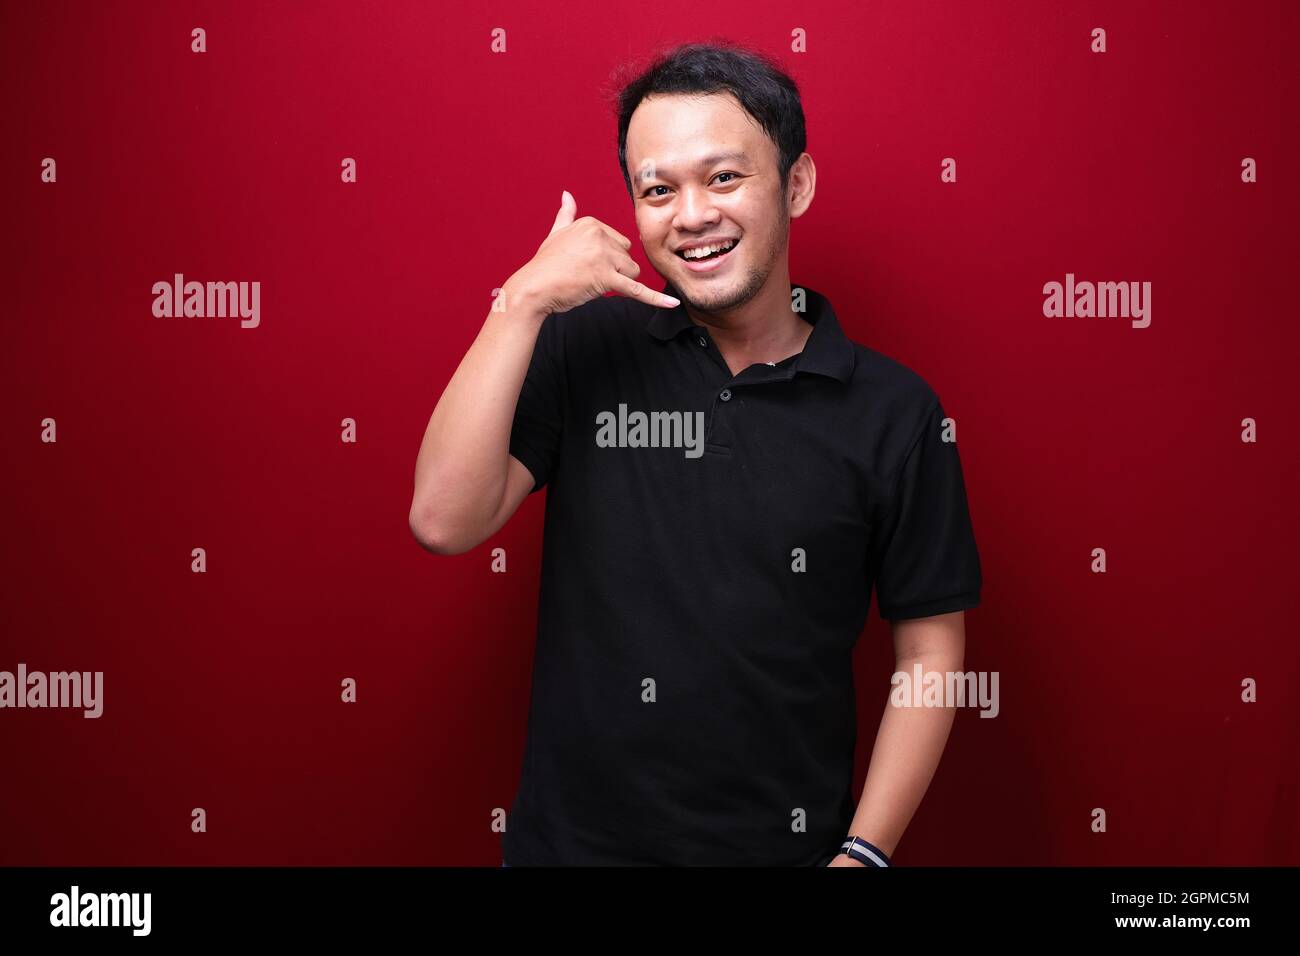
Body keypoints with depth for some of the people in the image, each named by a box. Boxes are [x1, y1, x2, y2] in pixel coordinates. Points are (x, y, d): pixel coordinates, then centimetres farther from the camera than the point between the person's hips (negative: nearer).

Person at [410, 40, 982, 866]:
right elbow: (444, 523, -16)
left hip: (790, 845, 0)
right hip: (576, 837, 1)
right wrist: (522, 301, -20)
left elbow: (930, 651, -2)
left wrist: (863, 853, -10)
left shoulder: (894, 412, -7)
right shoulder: (581, 349, -6)